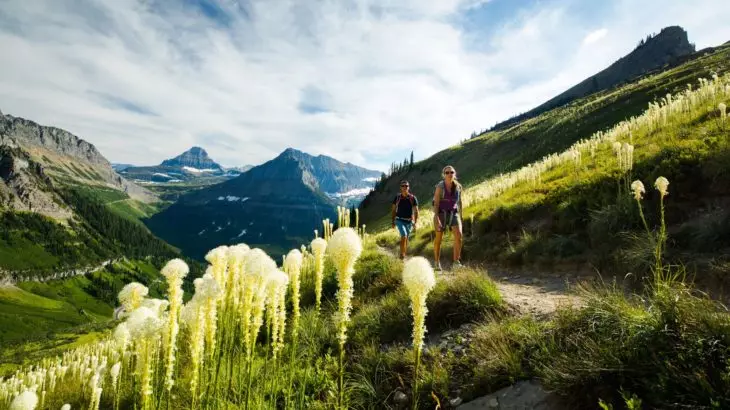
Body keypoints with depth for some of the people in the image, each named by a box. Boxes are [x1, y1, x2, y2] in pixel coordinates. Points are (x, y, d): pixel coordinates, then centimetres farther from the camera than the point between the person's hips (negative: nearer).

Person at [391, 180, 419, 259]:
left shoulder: (413, 198, -7)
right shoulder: (397, 197, -4)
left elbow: (416, 211, -7)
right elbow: (393, 210, 5)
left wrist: (415, 223, -15)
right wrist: (392, 221, 2)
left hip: (409, 221, 2)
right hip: (400, 220, -1)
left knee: (406, 238, 12)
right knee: (404, 235, -22)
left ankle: (404, 254, 30)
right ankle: (402, 254, -14)